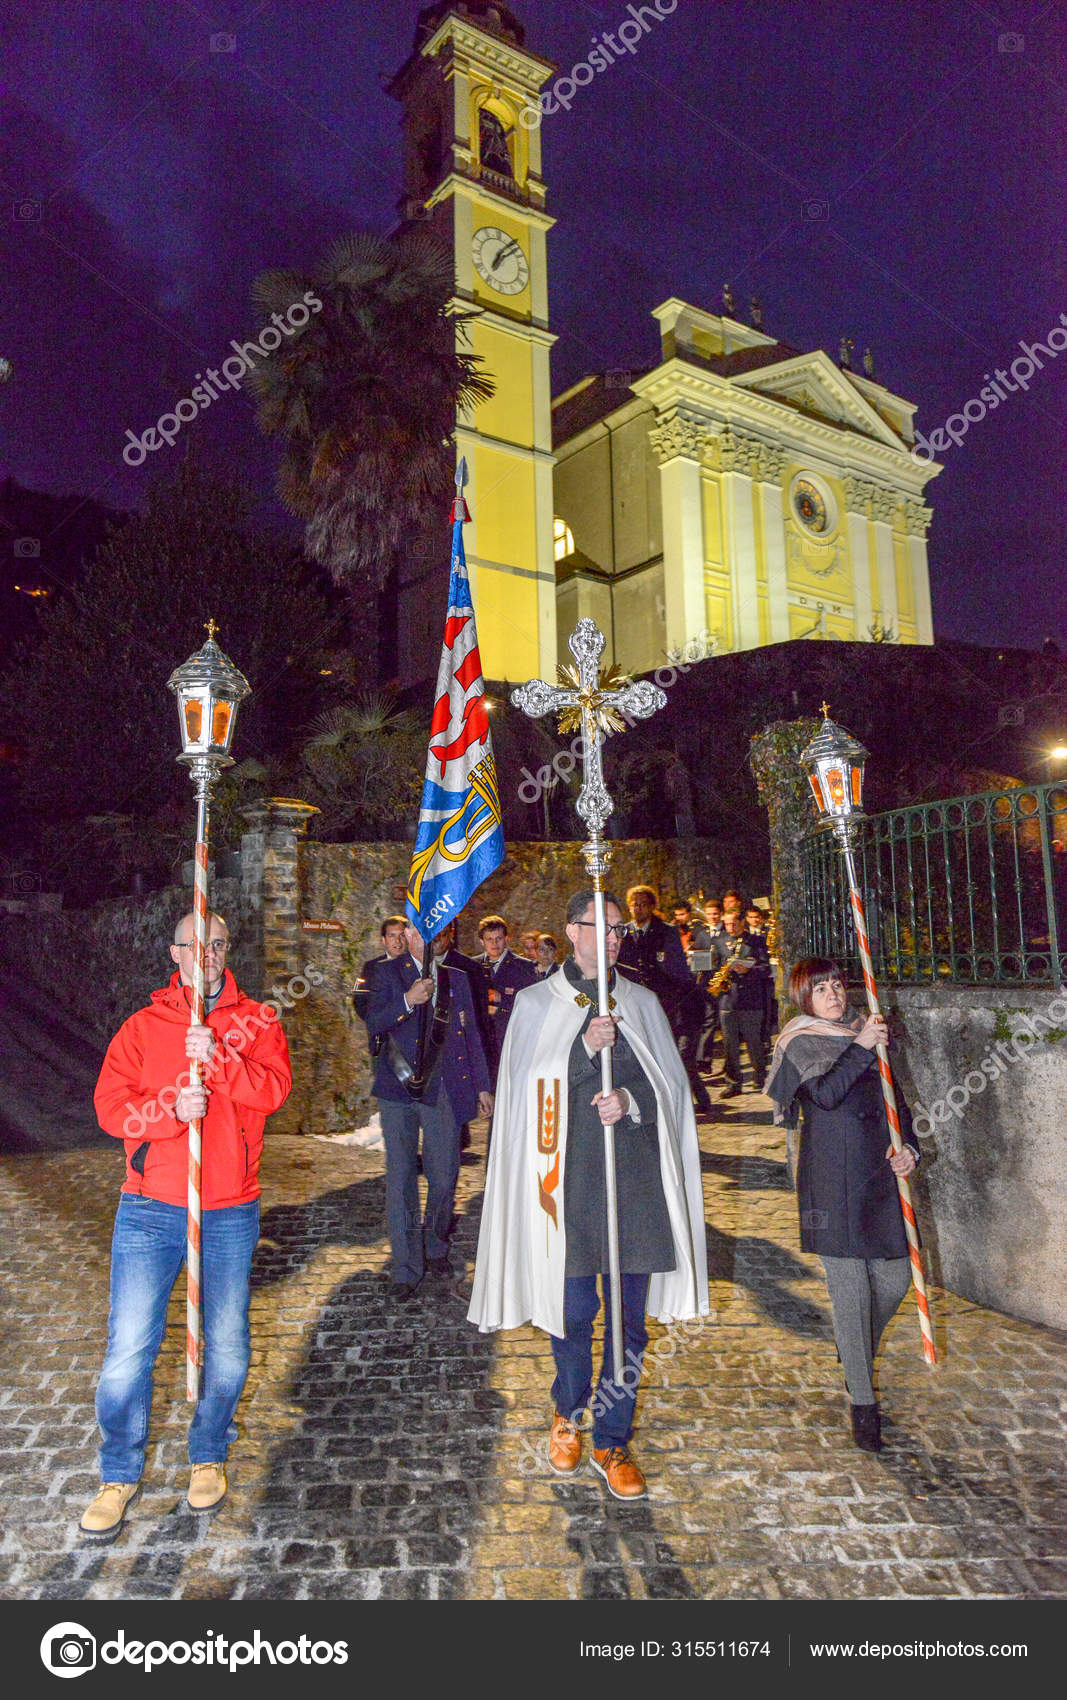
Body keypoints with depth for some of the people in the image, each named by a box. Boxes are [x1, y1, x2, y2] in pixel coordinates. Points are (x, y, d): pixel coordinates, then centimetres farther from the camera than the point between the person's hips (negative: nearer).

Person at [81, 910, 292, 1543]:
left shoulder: (256, 1020, 4)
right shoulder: (143, 1026, 5)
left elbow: (274, 1088, -11)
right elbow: (110, 1105, -5)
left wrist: (218, 1059, -26)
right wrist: (171, 1108, -23)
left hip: (231, 1211, 0)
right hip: (150, 1208, 0)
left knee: (228, 1347, 10)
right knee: (129, 1347, 2)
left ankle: (209, 1455, 35)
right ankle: (121, 1474, 26)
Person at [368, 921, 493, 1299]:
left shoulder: (457, 977, 11)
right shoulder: (387, 974, 3)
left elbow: (471, 1034, 15)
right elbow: (373, 1023, -9)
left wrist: (482, 1085, 13)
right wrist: (407, 1001, -25)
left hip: (443, 1090, 2)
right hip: (398, 1089, -2)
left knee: (444, 1177, 5)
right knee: (401, 1178, 1)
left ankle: (436, 1247, 30)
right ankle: (406, 1268, 12)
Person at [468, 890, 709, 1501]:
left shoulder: (642, 1003, 13)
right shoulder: (537, 1003, 6)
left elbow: (670, 1084, 8)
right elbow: (530, 1086, -3)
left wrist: (630, 1098, -12)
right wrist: (585, 1048, -16)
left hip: (635, 1170, 2)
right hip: (569, 1171, -2)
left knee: (629, 1314, 6)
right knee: (573, 1308, 4)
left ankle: (613, 1440, 24)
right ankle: (569, 1413, 33)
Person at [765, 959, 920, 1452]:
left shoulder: (869, 1034, 15)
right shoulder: (799, 1044, -1)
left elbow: (898, 1104, 18)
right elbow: (826, 1094, -19)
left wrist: (909, 1147, 2)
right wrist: (860, 1047, -21)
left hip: (881, 1176, 5)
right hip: (832, 1181, -5)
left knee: (895, 1281, 9)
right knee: (850, 1289, -1)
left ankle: (857, 1357, 38)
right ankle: (863, 1403, 14)